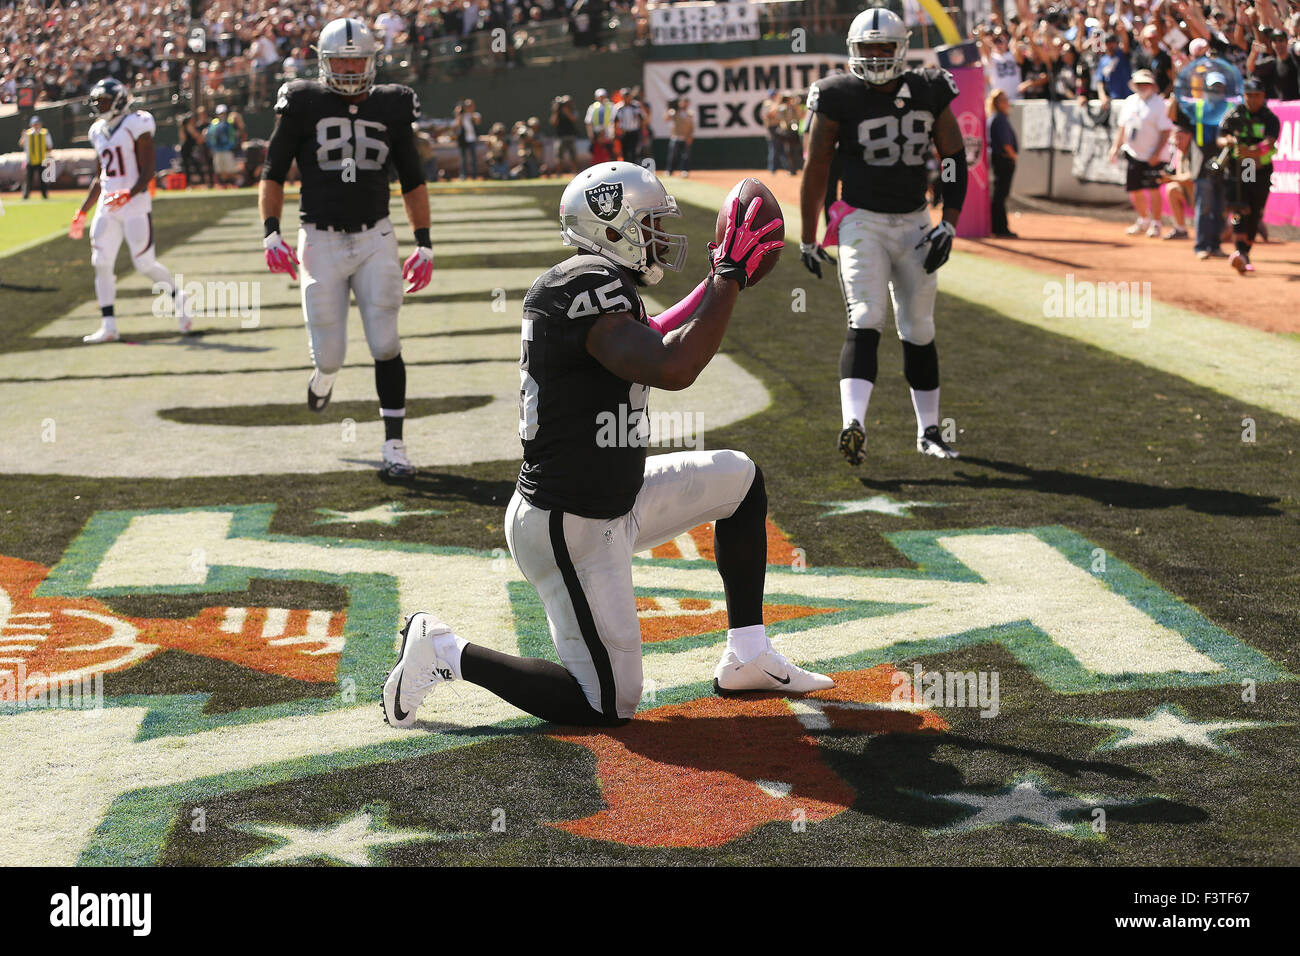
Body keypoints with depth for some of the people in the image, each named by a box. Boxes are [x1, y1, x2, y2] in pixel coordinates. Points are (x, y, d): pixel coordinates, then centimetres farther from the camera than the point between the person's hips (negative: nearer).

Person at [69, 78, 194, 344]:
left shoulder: (137, 125, -7)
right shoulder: (99, 132, 15)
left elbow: (147, 172, -11)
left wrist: (128, 194, -28)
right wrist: (82, 212, 20)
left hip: (135, 204, -7)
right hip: (107, 207, 7)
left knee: (145, 264, -6)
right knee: (101, 264, -2)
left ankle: (177, 297, 22)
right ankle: (108, 326, 0)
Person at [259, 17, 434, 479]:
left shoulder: (391, 108, 4)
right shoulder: (304, 105, -3)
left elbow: (412, 181, 11)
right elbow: (273, 175, 2)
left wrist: (424, 245, 4)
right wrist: (271, 234, -10)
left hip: (375, 238, 1)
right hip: (321, 241, -1)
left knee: (385, 345, -6)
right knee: (330, 353, 0)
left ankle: (393, 445, 3)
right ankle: (325, 371, 39)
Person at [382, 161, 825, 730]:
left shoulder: (597, 284, 8)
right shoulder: (587, 287, -23)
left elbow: (651, 339, 30)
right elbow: (671, 370, -36)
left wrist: (717, 279, 25)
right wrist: (730, 277, -26)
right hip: (572, 530, -11)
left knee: (740, 479, 18)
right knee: (608, 706, -4)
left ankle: (746, 660, 23)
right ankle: (445, 653, 4)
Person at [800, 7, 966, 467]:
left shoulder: (929, 93, 0)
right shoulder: (840, 97, -8)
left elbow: (954, 159, 6)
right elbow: (816, 169, -2)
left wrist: (949, 225, -4)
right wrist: (808, 239, -1)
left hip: (914, 223, 4)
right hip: (862, 222, -3)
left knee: (919, 331, 11)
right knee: (866, 321, -20)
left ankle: (928, 432, 23)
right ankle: (853, 425, -32)